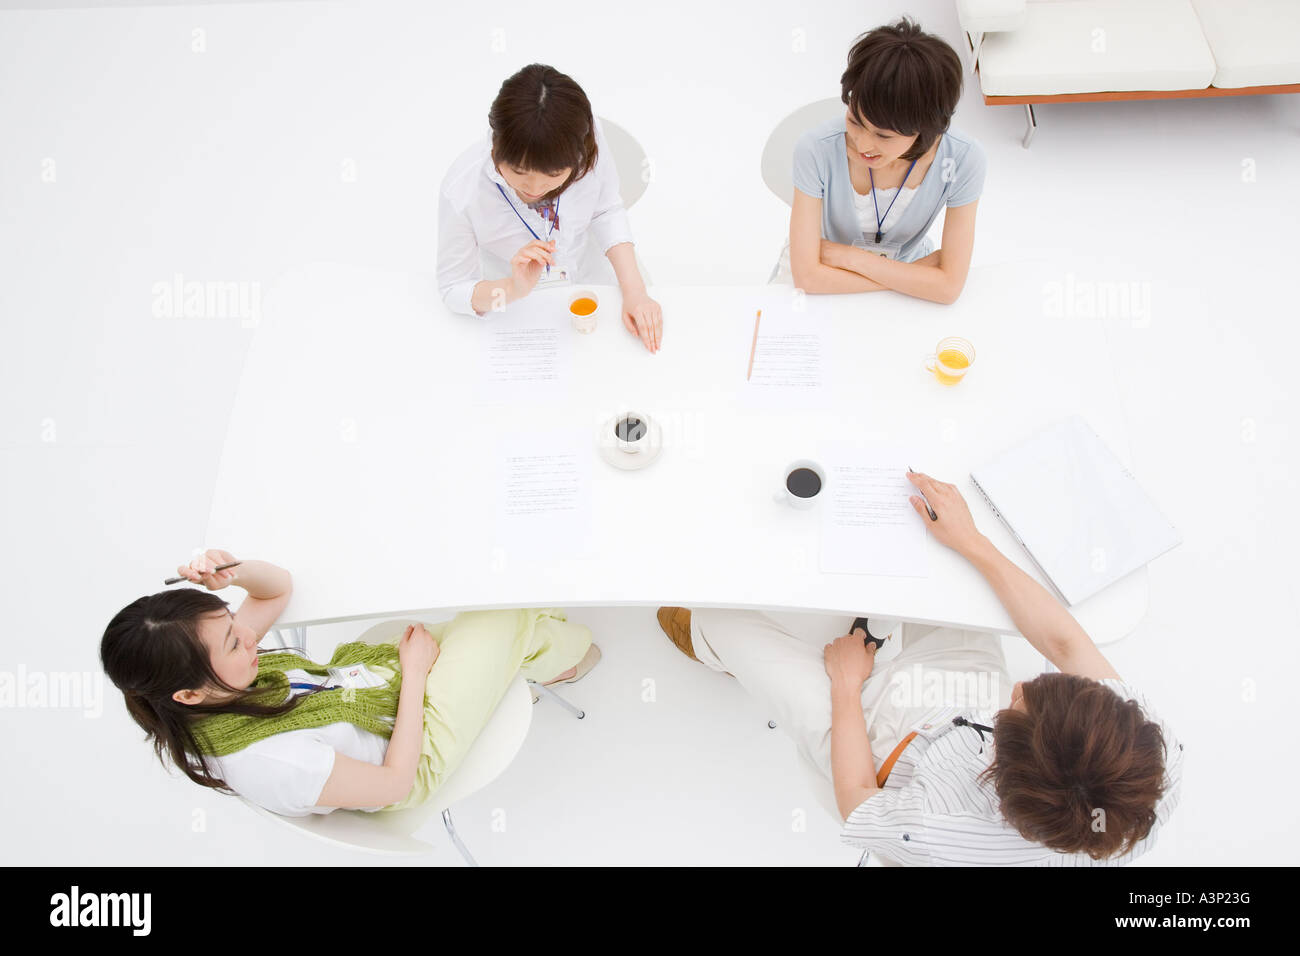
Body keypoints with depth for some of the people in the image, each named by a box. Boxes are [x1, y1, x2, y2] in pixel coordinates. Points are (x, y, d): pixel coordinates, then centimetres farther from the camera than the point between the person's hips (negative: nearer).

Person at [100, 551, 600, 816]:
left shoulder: (215, 682, -20)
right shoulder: (265, 765, -41)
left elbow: (278, 586, -5)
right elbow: (396, 782, -26)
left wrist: (231, 570, -28)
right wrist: (414, 671, -18)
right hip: (414, 750, -7)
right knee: (511, 620, -2)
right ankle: (567, 652, 33)